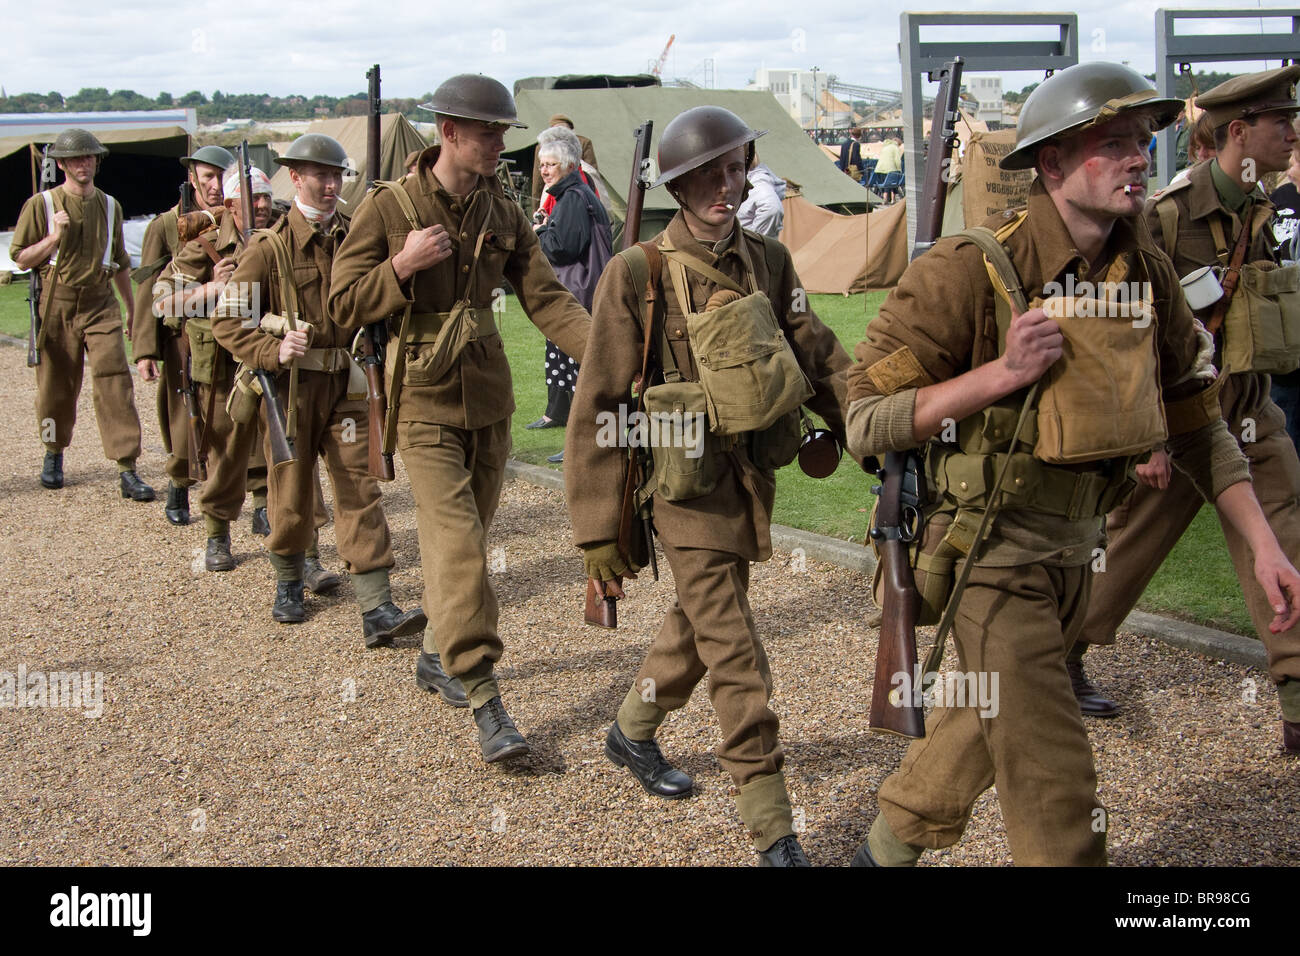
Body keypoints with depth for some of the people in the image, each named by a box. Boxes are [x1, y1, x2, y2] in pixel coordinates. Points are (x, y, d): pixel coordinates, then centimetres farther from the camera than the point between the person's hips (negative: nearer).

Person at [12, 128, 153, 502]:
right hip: (57, 304, -1)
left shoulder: (110, 205, 10)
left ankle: (127, 470, -12)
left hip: (101, 304, 1)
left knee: (114, 382, -11)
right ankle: (54, 455, 33)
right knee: (56, 387, 8)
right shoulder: (41, 204, 0)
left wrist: (132, 308, 23)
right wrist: (55, 237, -13)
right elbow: (21, 259, 1)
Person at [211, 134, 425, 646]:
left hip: (347, 383, 2)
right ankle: (288, 583, 36)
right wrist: (274, 352, -21)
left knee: (359, 489, -4)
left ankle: (377, 609, -7)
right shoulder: (270, 247, -5)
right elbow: (228, 320, -6)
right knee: (292, 493, 10)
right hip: (292, 385, -2)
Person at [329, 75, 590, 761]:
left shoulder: (504, 215, 5)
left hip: (489, 399, 5)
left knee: (467, 539, 15)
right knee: (458, 546, -13)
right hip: (425, 402, -5)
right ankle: (484, 699, -12)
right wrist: (404, 266, -21)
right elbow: (344, 305, -6)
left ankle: (437, 656, 35)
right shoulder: (387, 208, -7)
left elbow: (545, 299, -2)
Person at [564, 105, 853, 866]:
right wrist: (599, 533, -12)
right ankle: (774, 832, 7)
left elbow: (821, 361, 4)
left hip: (755, 479, 6)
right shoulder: (638, 274, -12)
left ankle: (633, 733, 46)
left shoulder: (769, 262, 3)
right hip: (688, 487, -6)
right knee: (737, 660, -4)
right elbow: (598, 408, -11)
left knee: (699, 625, 21)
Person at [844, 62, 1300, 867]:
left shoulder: (1147, 273, -1)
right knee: (1054, 790, -3)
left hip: (1077, 548, 7)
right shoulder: (971, 271, -20)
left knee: (991, 718, 24)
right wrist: (999, 374, -28)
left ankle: (891, 844, 48)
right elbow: (867, 420, -19)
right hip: (996, 550, -7)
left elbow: (1196, 419, 8)